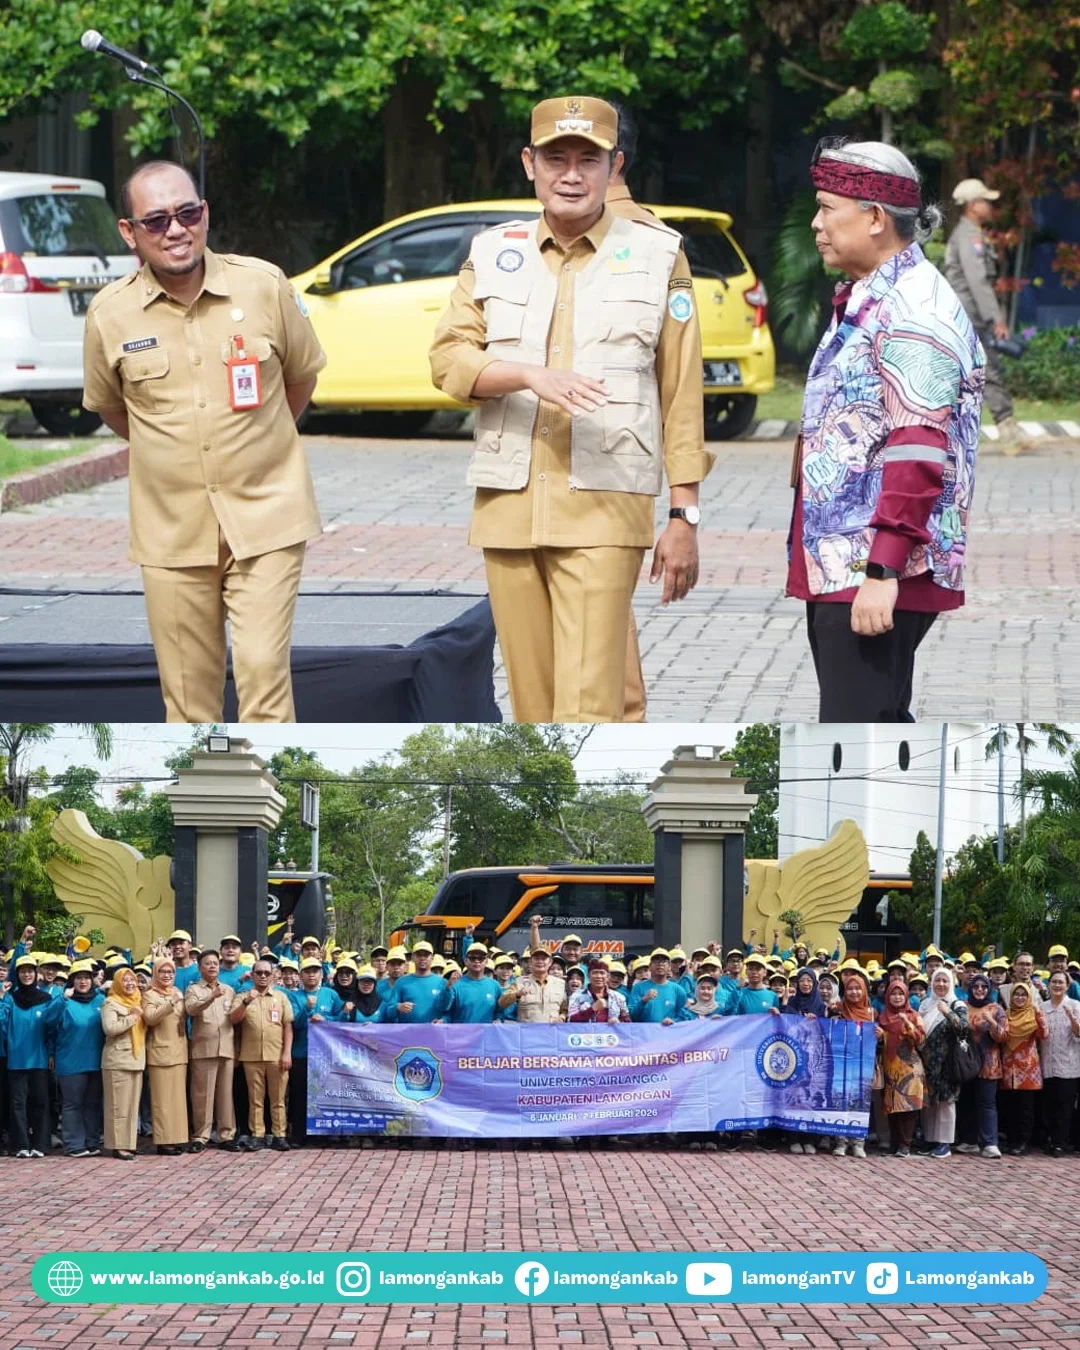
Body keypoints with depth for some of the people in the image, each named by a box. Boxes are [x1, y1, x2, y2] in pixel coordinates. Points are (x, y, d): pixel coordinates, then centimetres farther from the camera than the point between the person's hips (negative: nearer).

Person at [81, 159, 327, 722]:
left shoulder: (264, 286, -6)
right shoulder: (109, 315, -4)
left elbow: (301, 375, 10)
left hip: (265, 521, -1)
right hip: (171, 528, 1)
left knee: (262, 671, -10)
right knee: (188, 690, 6)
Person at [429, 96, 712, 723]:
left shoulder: (659, 255, 4)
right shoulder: (494, 253, 11)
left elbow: (682, 395, 4)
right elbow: (448, 358, 1)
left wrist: (685, 515, 0)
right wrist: (530, 375, -18)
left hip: (604, 512, -4)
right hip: (509, 507, 4)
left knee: (588, 707, -13)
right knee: (534, 700, 7)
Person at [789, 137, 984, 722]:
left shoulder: (914, 311, -15)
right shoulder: (862, 303, 18)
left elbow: (918, 455, -22)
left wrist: (883, 571, -26)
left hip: (878, 573, -11)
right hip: (835, 567, 11)